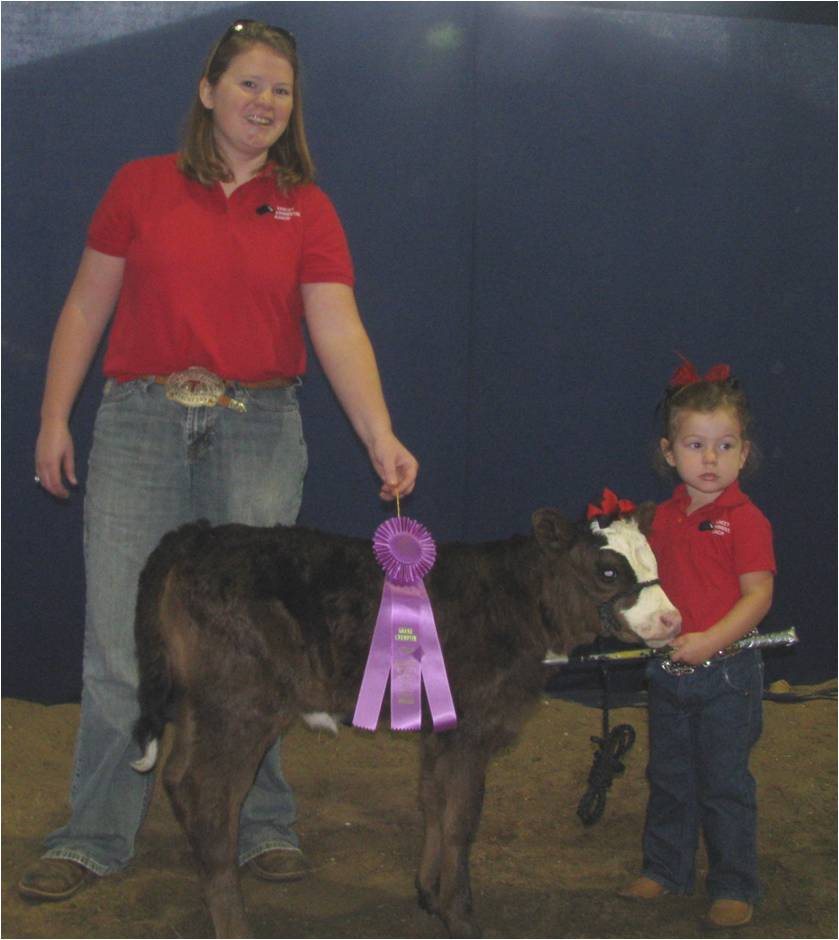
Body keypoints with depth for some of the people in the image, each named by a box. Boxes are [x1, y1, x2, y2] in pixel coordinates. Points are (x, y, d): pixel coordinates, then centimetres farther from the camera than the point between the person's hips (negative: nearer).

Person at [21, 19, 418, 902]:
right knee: (122, 639, -1)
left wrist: (380, 436, -20)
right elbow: (86, 307, 9)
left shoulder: (306, 209, 5)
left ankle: (263, 826, 18)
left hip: (259, 430, 1)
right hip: (142, 423, 0)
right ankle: (93, 837, 11)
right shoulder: (142, 187, 5)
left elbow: (339, 330, -6)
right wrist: (54, 417, 3)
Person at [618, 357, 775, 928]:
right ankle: (666, 870, 32)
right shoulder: (664, 518, 6)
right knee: (669, 778, 17)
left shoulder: (745, 519, -12)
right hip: (669, 672, 6)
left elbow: (758, 595, -18)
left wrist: (710, 640, -27)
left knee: (724, 785, 3)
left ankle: (735, 887, 17)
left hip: (726, 673, -6)